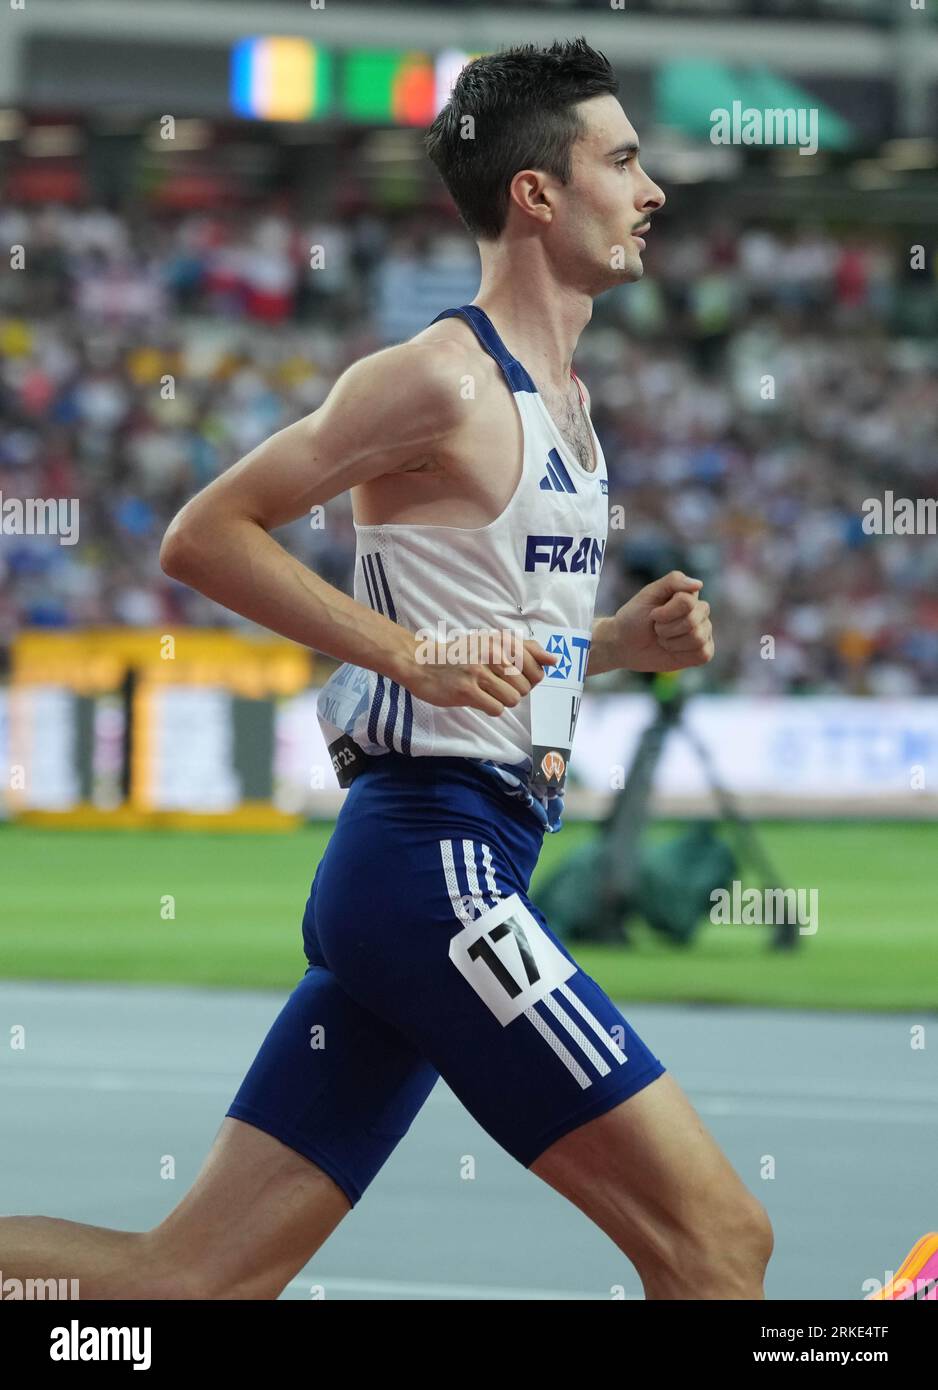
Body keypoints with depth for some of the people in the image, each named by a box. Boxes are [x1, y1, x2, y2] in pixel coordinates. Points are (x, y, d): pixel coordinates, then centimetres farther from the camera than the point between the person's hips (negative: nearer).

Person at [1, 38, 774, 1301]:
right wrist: (410, 650, -16)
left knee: (191, 1277, 4)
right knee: (716, 1238, -8)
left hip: (408, 874, 9)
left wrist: (623, 639, 12)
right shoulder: (444, 380, -9)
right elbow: (202, 536, -10)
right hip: (437, 859, -9)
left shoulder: (561, 400, 19)